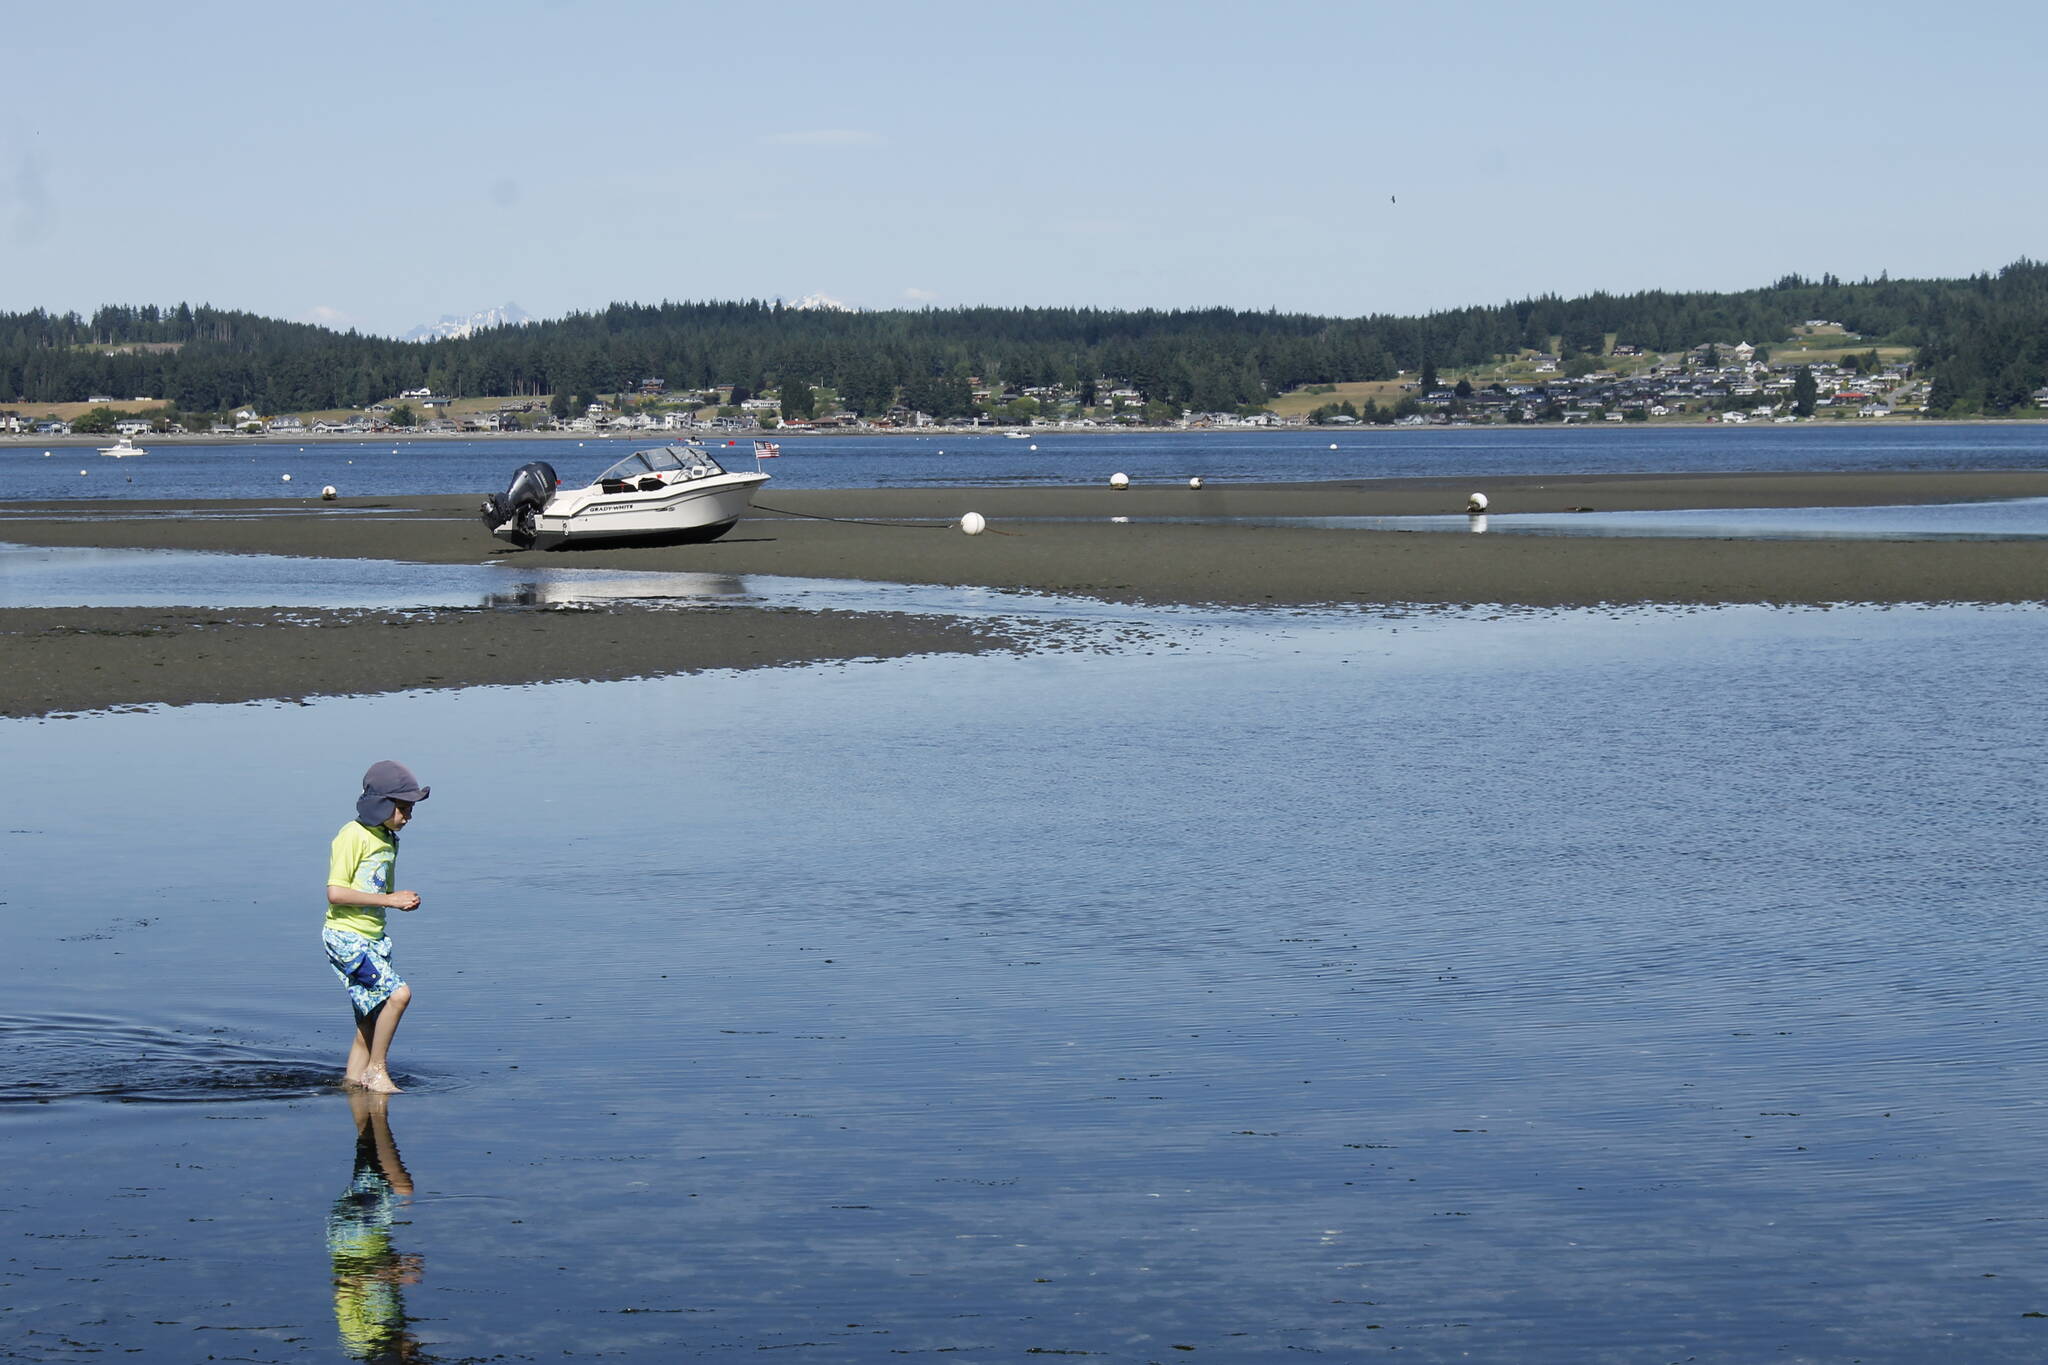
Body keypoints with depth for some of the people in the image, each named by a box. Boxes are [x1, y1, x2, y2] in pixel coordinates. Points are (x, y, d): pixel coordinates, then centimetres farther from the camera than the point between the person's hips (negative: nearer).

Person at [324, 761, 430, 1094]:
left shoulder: (389, 840, 14)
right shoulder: (353, 836, -14)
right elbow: (336, 892, -21)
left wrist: (404, 900, 9)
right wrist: (388, 900, -19)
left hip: (374, 937, 9)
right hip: (347, 935, -9)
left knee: (371, 1017, 10)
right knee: (398, 992, -20)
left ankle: (354, 1078, 21)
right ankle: (376, 1069, -8)